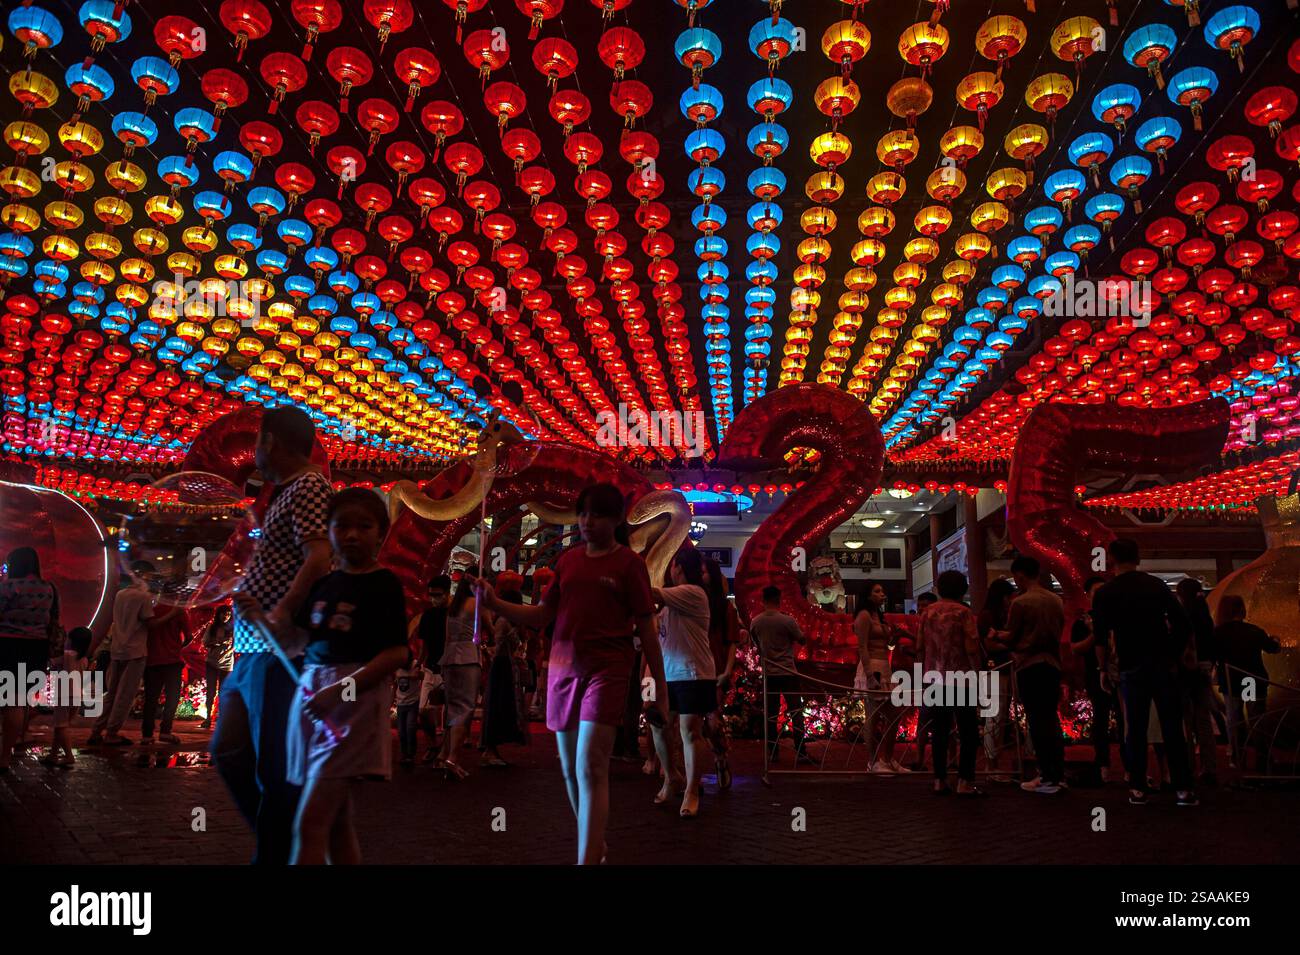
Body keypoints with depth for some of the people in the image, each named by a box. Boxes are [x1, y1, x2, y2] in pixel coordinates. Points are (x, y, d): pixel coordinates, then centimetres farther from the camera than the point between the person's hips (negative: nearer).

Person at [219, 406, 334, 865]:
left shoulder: (308, 486, -11)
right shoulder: (285, 491, 20)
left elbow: (319, 558, -26)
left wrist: (281, 614, -33)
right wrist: (251, 597, 3)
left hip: (278, 649, -11)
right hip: (254, 648, 11)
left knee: (274, 766, -2)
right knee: (229, 752, 17)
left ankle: (275, 854, 11)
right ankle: (276, 841, 29)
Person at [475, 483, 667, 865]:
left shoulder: (628, 562, -2)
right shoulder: (568, 560, 11)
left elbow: (646, 629, -1)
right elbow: (541, 617, 12)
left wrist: (660, 689, -2)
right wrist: (495, 604, -3)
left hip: (606, 671, -5)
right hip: (563, 668, 5)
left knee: (590, 769, -14)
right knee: (570, 771, 13)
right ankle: (596, 846, 33)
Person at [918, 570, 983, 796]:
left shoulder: (928, 613, 8)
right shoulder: (964, 613, -6)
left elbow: (920, 646, 9)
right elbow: (972, 648, -12)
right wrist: (975, 673, -1)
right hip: (960, 680, -5)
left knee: (940, 731, 10)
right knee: (968, 732, 2)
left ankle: (940, 780, 11)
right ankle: (964, 782, -2)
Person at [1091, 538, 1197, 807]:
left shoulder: (1105, 593, -2)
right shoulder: (1157, 585, 4)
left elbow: (1101, 636, 0)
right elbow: (1181, 622, 1)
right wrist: (1174, 656, 10)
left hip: (1131, 668, -1)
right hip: (1163, 664, 2)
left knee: (1135, 730, 6)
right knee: (1172, 728, 6)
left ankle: (1138, 789, 8)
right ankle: (1183, 789, 6)